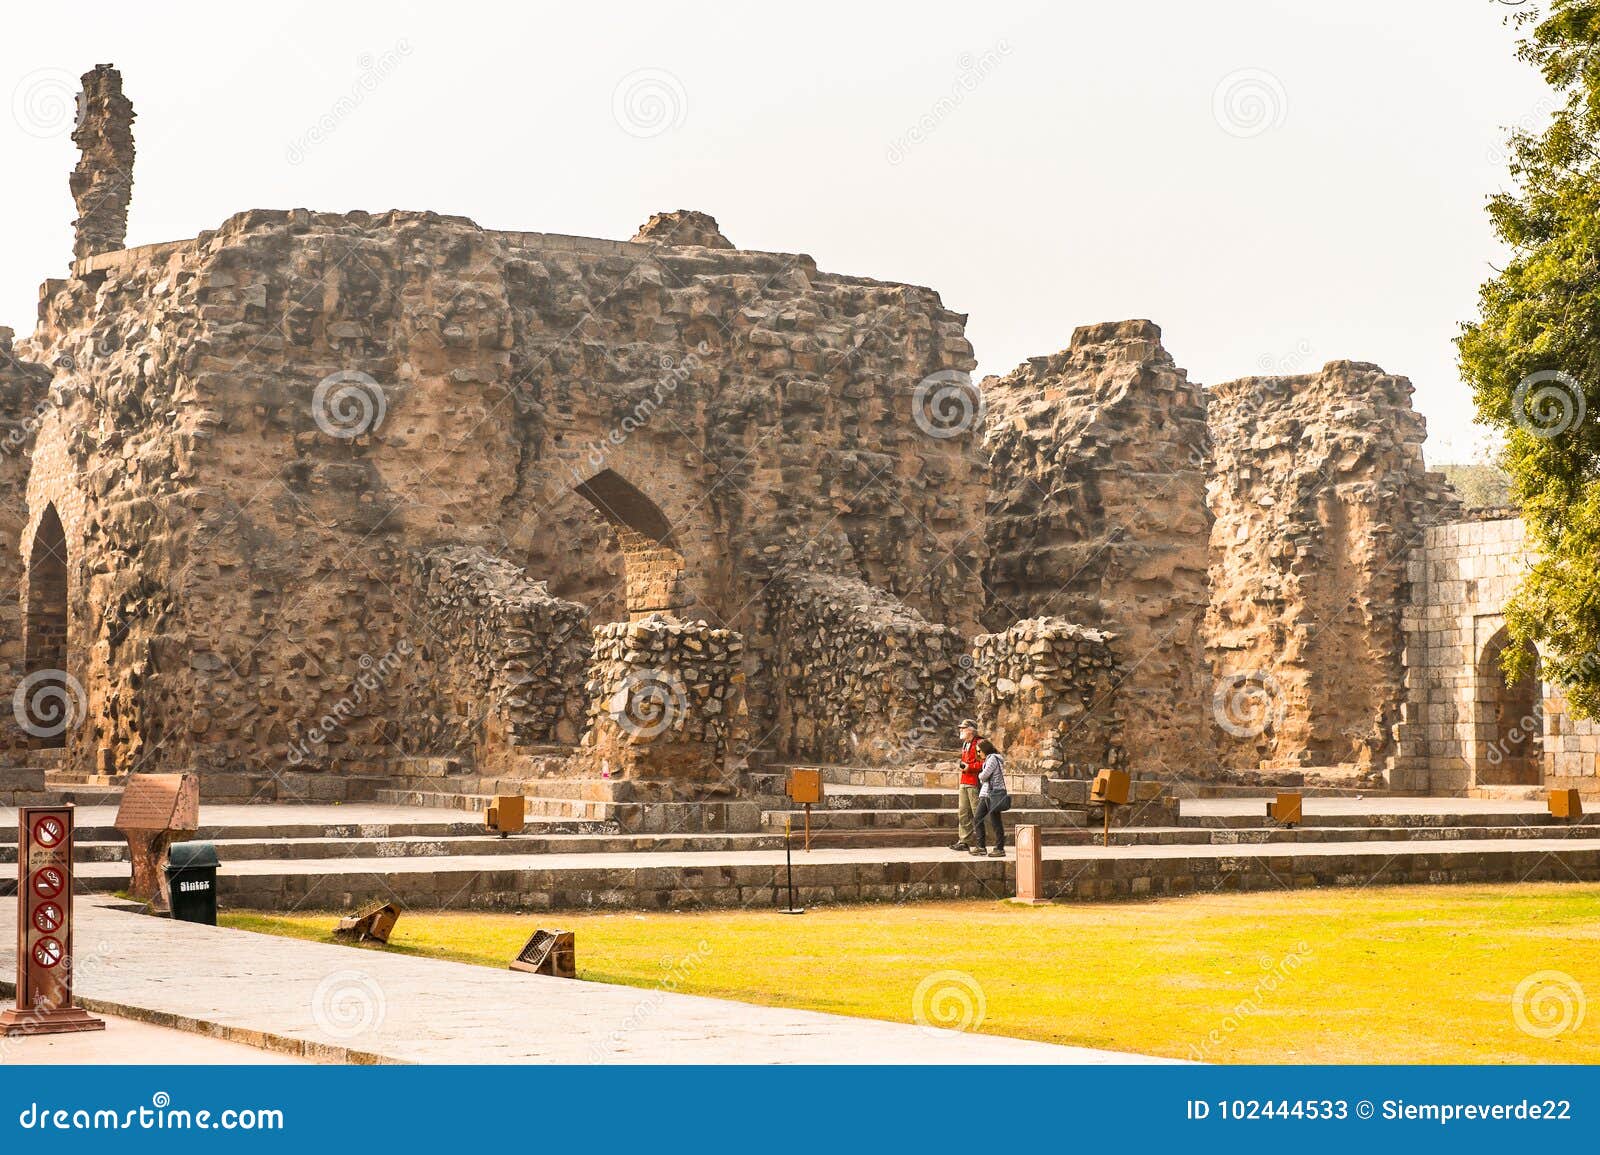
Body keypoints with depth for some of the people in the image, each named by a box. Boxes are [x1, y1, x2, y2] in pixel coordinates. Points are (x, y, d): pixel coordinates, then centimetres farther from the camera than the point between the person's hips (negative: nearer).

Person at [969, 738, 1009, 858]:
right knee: (977, 818, 9)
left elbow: (984, 775, -14)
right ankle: (980, 846, 12)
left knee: (995, 821, -5)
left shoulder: (993, 758, -11)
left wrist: (980, 776, 5)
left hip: (994, 794, -10)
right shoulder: (989, 759, 19)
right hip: (986, 794, 10)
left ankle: (999, 849, 1)